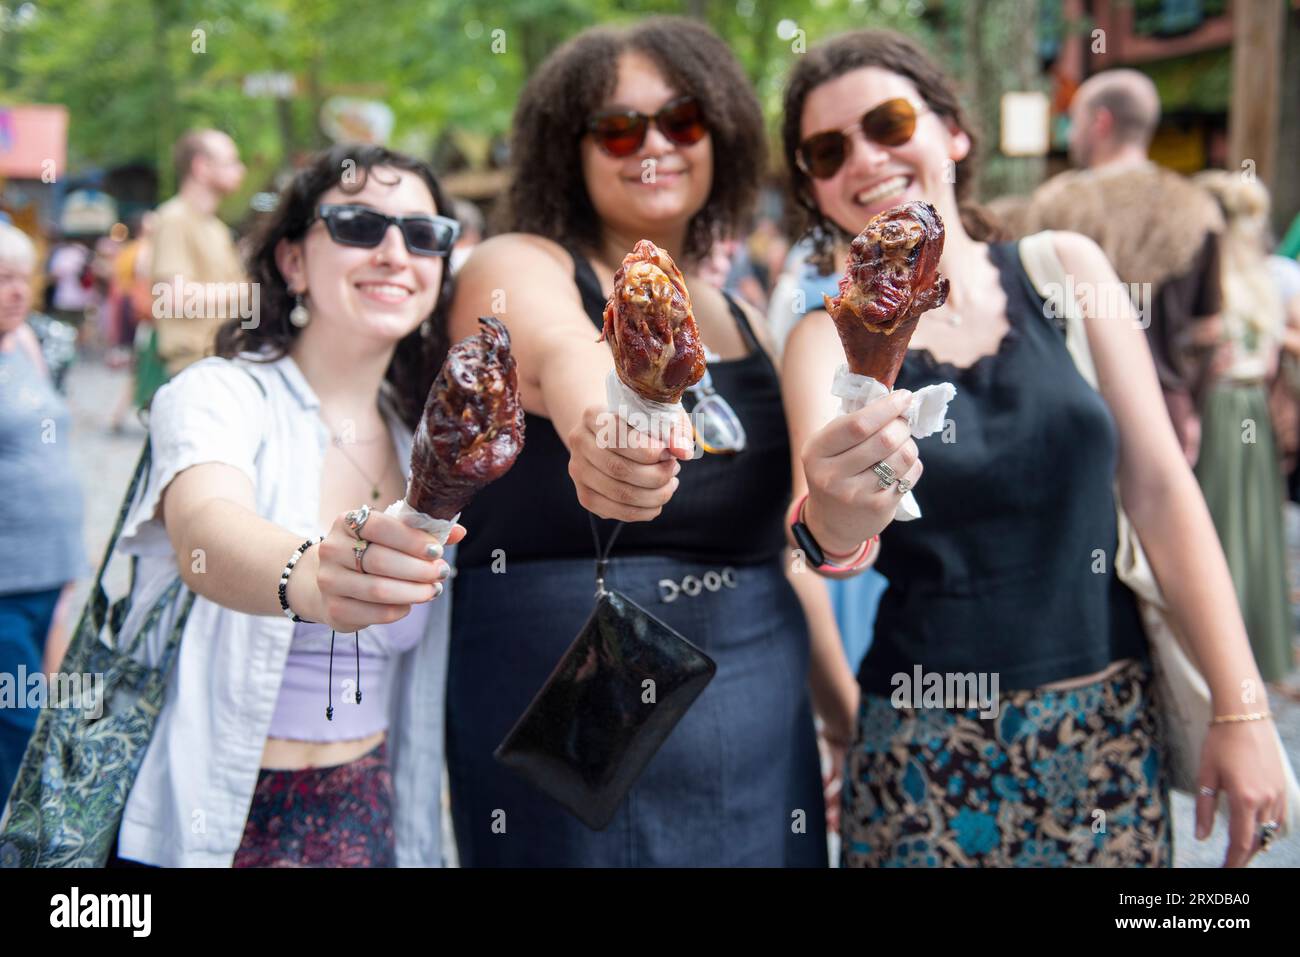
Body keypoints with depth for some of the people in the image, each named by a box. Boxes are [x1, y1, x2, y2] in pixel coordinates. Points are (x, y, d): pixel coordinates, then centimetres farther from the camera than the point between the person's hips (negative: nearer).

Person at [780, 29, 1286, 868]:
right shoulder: (831, 338, -4)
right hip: (932, 756, -1)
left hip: (1114, 732, 2)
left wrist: (1242, 711, -3)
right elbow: (824, 519, -22)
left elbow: (1160, 489, 0)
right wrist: (838, 521, -46)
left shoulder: (1065, 270, 0)